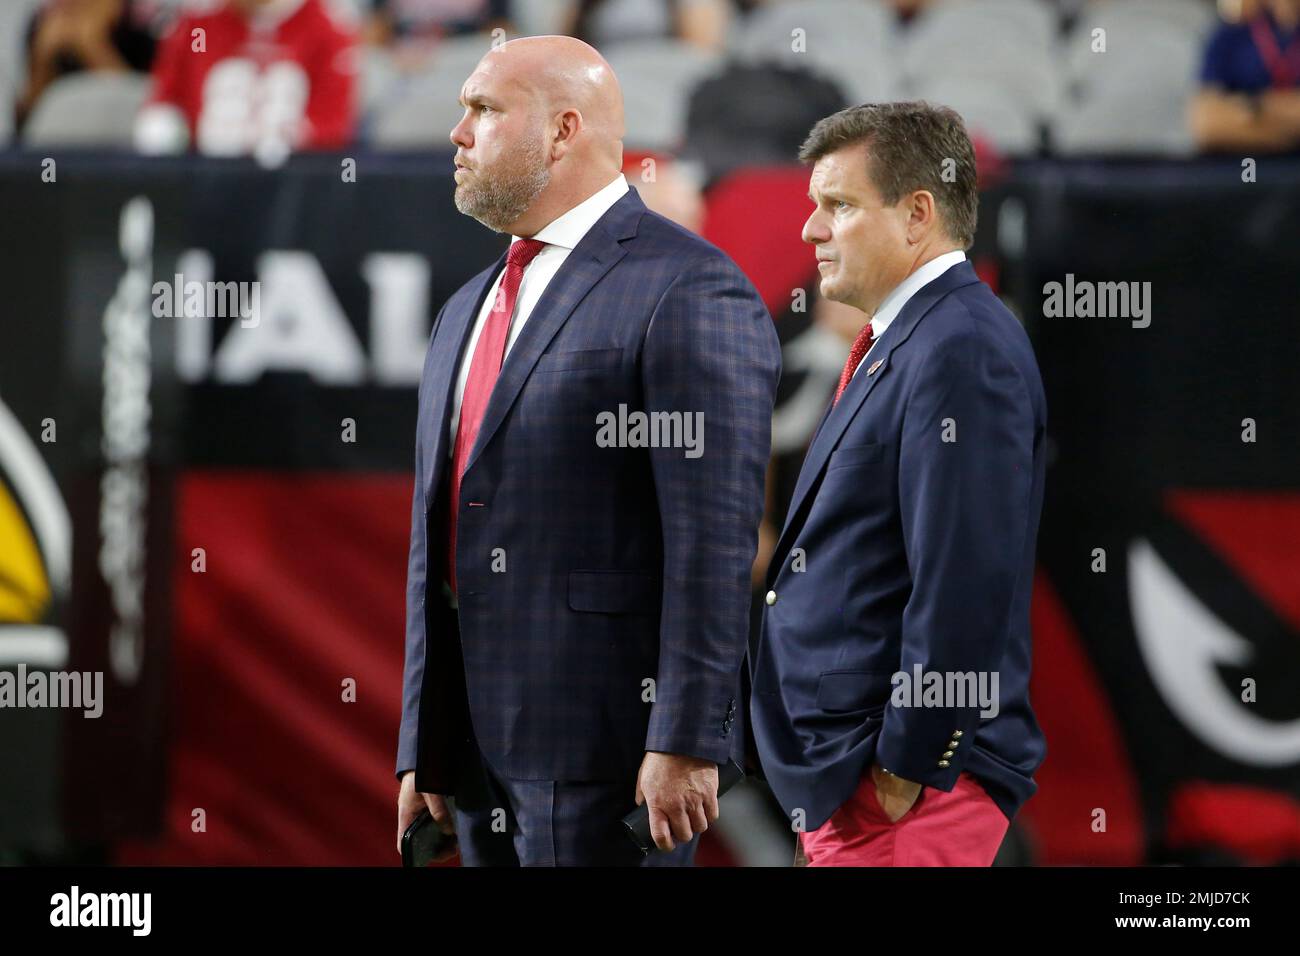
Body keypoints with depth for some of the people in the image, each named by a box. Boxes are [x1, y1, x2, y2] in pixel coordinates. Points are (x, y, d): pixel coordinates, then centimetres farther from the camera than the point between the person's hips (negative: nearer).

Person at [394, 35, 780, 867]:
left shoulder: (688, 292, -8)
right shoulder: (466, 314, 20)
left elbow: (715, 546, -15)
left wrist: (685, 743, -19)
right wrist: (422, 752, 16)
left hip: (607, 751, -8)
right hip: (481, 754, 8)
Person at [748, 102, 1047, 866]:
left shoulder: (960, 351, -15)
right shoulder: (901, 344, 18)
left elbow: (963, 584, -22)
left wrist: (903, 770, -20)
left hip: (903, 785, -10)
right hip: (849, 776, 10)